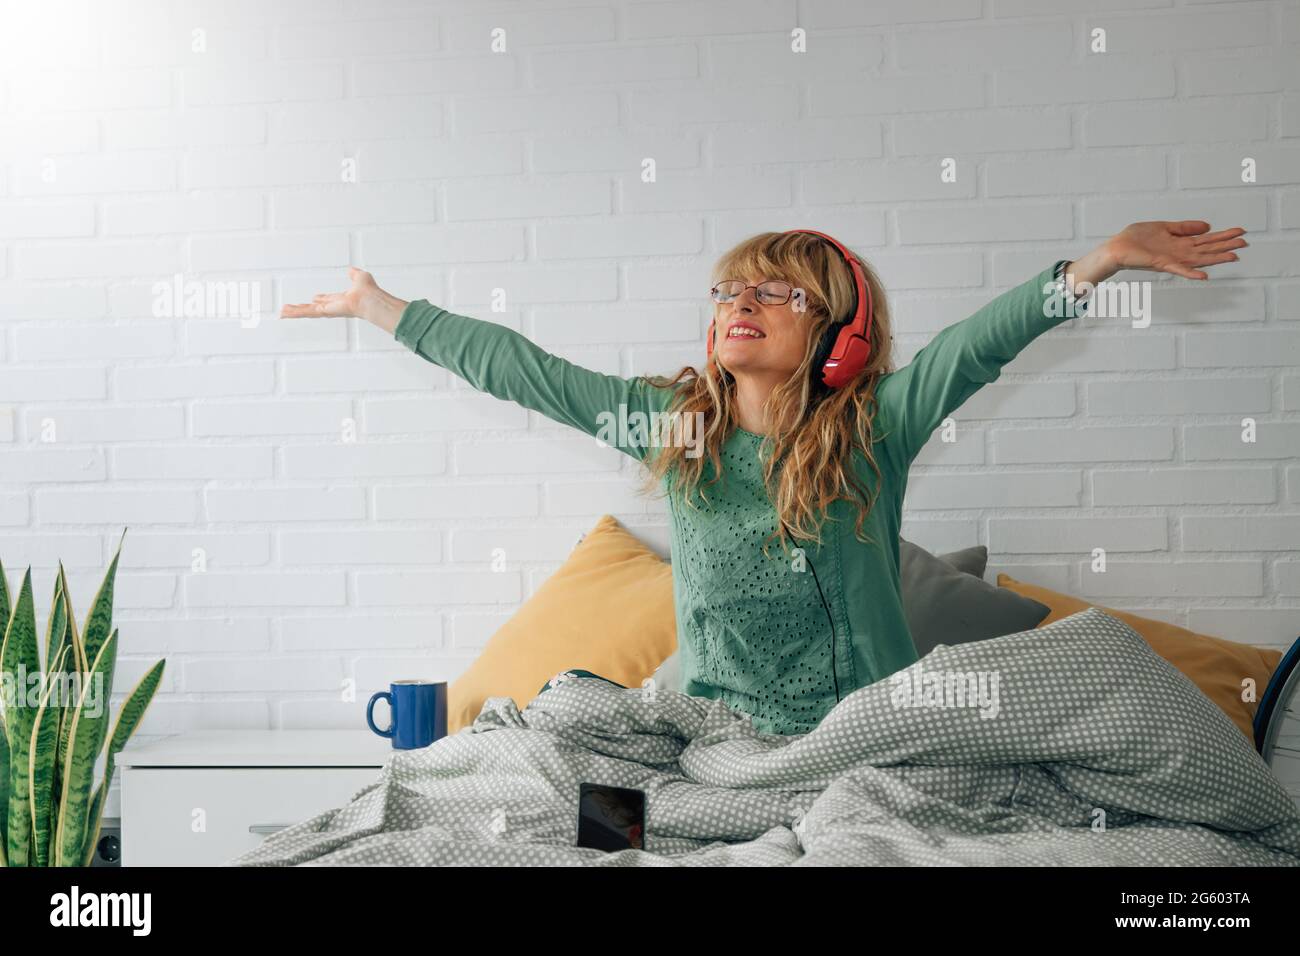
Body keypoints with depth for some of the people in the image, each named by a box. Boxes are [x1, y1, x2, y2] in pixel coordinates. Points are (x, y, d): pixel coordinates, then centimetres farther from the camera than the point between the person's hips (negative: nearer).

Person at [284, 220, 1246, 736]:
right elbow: (516, 368, 8)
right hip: (714, 733, 3)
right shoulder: (672, 421, 3)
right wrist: (379, 307, 13)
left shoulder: (871, 430, -4)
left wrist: (1106, 258, -31)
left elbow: (979, 343, -17)